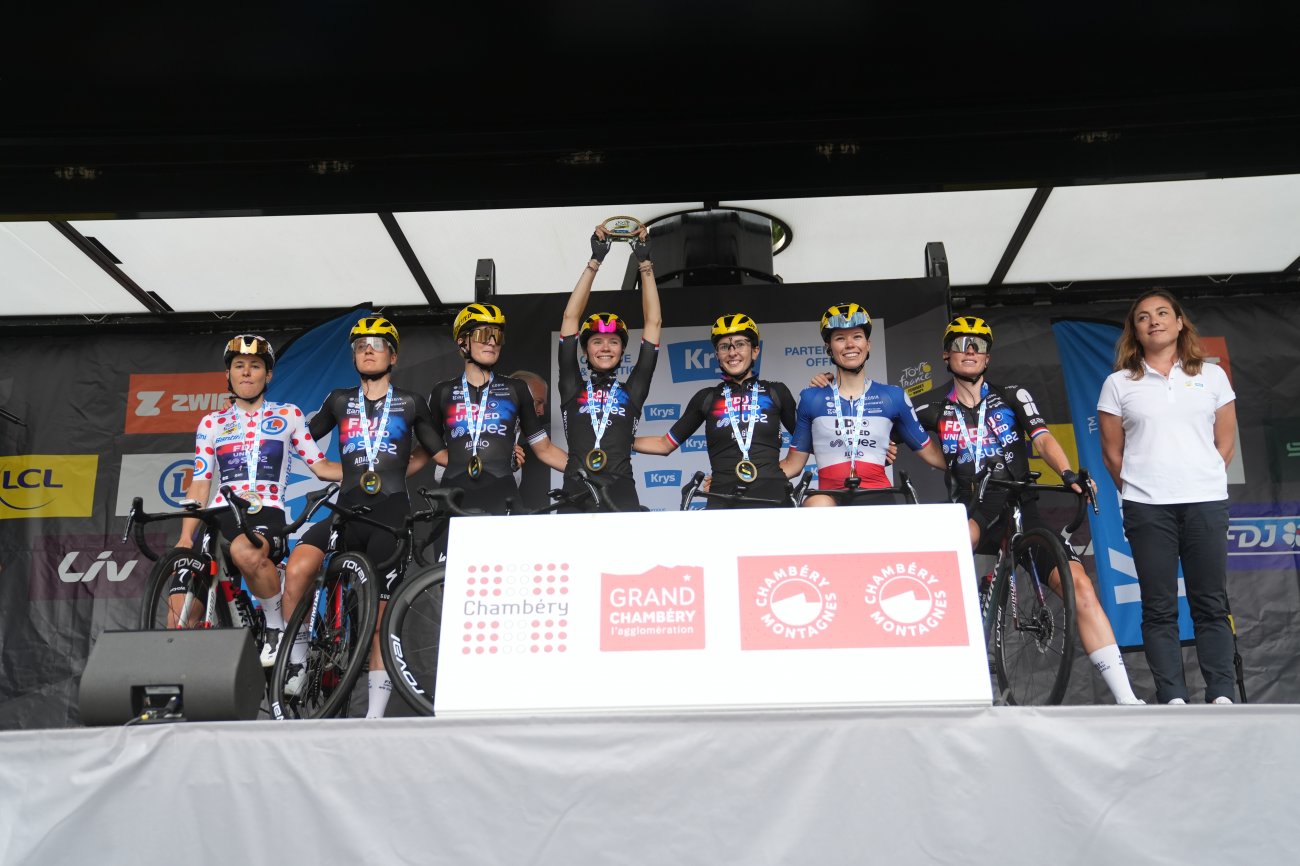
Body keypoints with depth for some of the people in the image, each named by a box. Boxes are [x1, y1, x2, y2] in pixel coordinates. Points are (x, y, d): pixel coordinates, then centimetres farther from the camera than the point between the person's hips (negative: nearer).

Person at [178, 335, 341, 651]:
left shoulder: (288, 415, 12)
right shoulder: (211, 423, 17)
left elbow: (320, 466, 10)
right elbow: (200, 483, 13)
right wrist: (185, 536, -1)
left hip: (266, 514, -3)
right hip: (221, 517, 3)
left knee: (245, 551, -39)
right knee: (182, 606, -18)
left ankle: (278, 627, -16)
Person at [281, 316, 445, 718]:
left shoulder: (410, 403, 10)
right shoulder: (340, 401, 16)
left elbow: (440, 453, 15)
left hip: (392, 514, -2)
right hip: (348, 510, 2)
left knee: (379, 619, -1)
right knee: (296, 569, -27)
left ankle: (374, 714, 6)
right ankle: (296, 658, -6)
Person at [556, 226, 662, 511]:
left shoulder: (632, 390, 15)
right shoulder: (572, 388, 14)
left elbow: (653, 323, 14)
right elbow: (570, 318, 12)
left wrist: (644, 263, 13)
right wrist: (595, 261, 11)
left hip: (621, 494, 0)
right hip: (575, 494, 0)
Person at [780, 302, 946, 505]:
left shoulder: (893, 397, 12)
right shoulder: (811, 399, 10)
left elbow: (931, 454, 17)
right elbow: (793, 464, 13)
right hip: (830, 497, -2)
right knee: (818, 503, -35)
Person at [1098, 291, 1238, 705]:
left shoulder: (1212, 375, 10)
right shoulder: (1118, 384, 6)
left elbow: (1225, 441, 10)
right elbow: (1112, 452, 7)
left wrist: (1204, 484, 5)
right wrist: (1138, 493, 5)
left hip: (1206, 503, 1)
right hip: (1147, 509, -1)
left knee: (1211, 605, 2)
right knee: (1159, 608, 1)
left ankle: (1220, 695, 8)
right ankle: (1172, 698, 6)